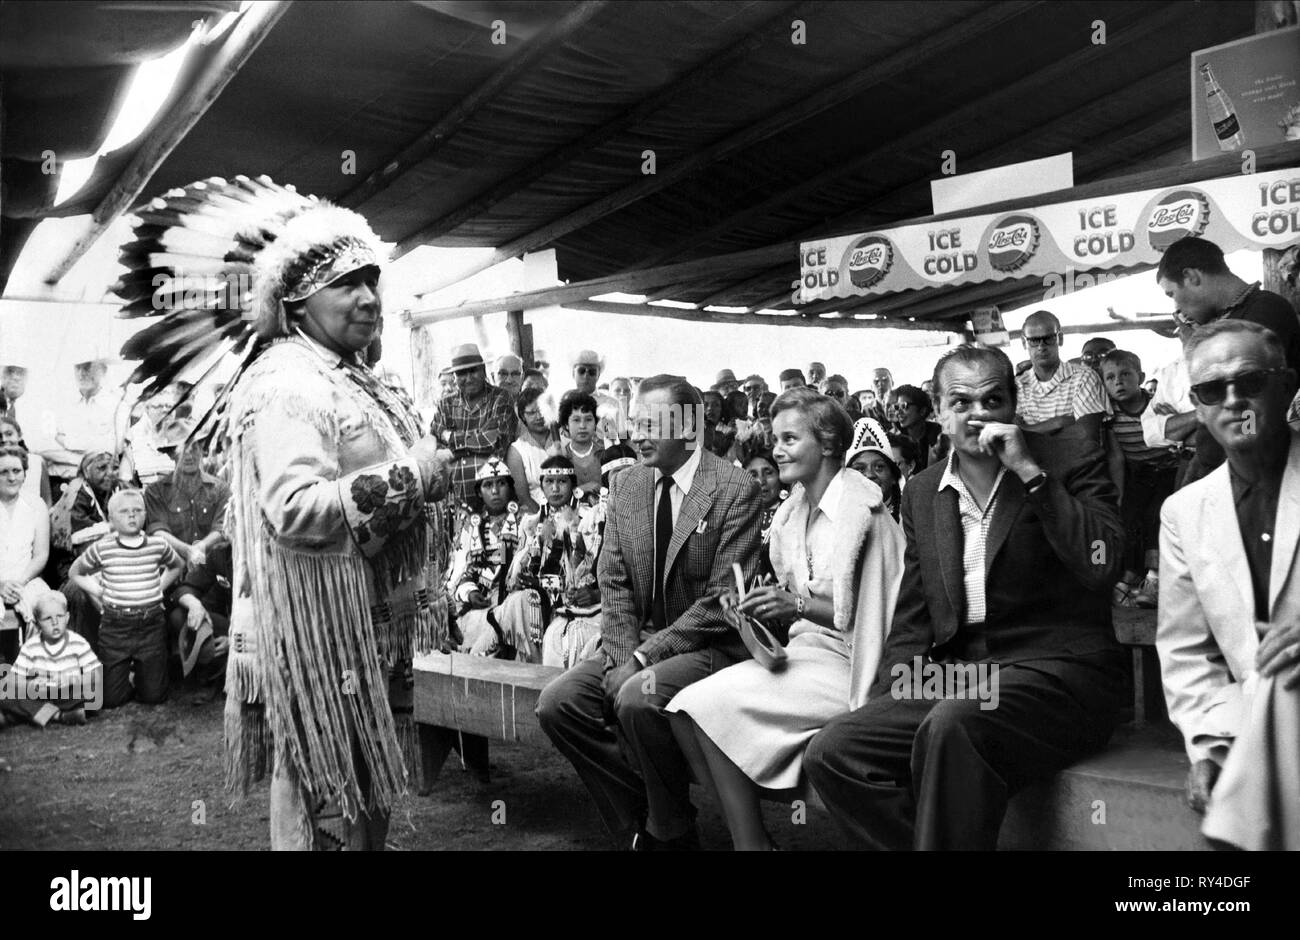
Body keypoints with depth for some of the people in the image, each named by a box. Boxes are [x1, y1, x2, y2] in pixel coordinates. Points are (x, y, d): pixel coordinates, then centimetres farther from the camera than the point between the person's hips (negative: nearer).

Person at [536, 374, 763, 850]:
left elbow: (722, 600, -16)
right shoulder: (625, 484, 8)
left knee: (637, 699, -32)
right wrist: (625, 657, -10)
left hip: (710, 648, -6)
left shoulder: (735, 489, -12)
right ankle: (642, 816, 3)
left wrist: (644, 659, -19)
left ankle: (673, 833, -6)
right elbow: (613, 583, 6)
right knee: (556, 703, -12)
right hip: (639, 646, 7)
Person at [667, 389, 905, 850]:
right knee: (686, 711, -12)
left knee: (708, 706, -22)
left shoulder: (861, 510, -12)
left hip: (844, 665, -8)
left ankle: (752, 840, -7)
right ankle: (749, 836, -3)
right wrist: (759, 604, 1)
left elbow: (876, 613, -14)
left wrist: (799, 605, -21)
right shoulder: (792, 512, 12)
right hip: (803, 650, 8)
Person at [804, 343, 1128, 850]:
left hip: (1057, 673, -5)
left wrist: (1031, 472, -17)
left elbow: (1101, 565, -15)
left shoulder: (1072, 461, 1)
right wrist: (883, 705, 1)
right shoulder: (922, 493, 14)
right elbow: (912, 621, 15)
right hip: (956, 679, 5)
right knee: (831, 753, -14)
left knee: (951, 726, -35)